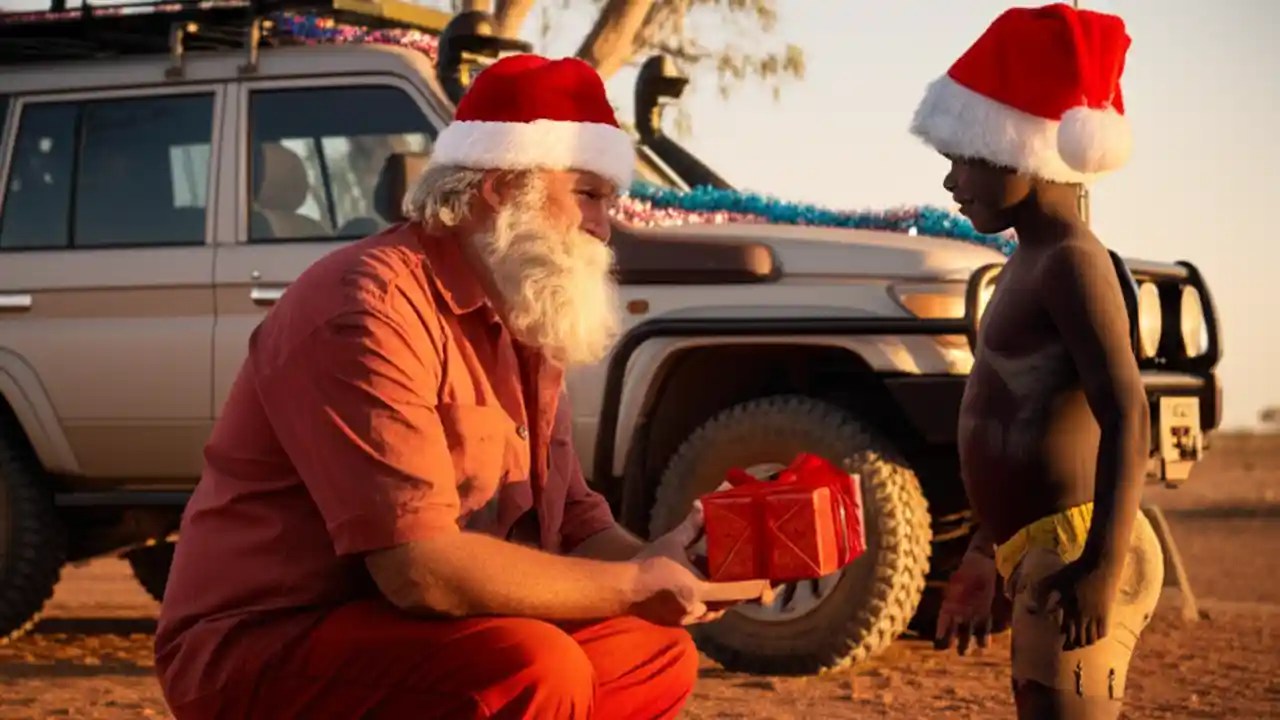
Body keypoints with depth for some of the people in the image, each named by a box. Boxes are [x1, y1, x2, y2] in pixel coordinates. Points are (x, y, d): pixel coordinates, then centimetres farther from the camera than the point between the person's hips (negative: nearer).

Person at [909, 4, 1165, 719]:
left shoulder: (1070, 261, -11)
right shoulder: (1032, 264, 19)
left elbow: (1127, 417, -21)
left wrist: (1102, 564, -30)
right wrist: (985, 558, 28)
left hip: (1074, 554, -10)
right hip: (1044, 555, 10)